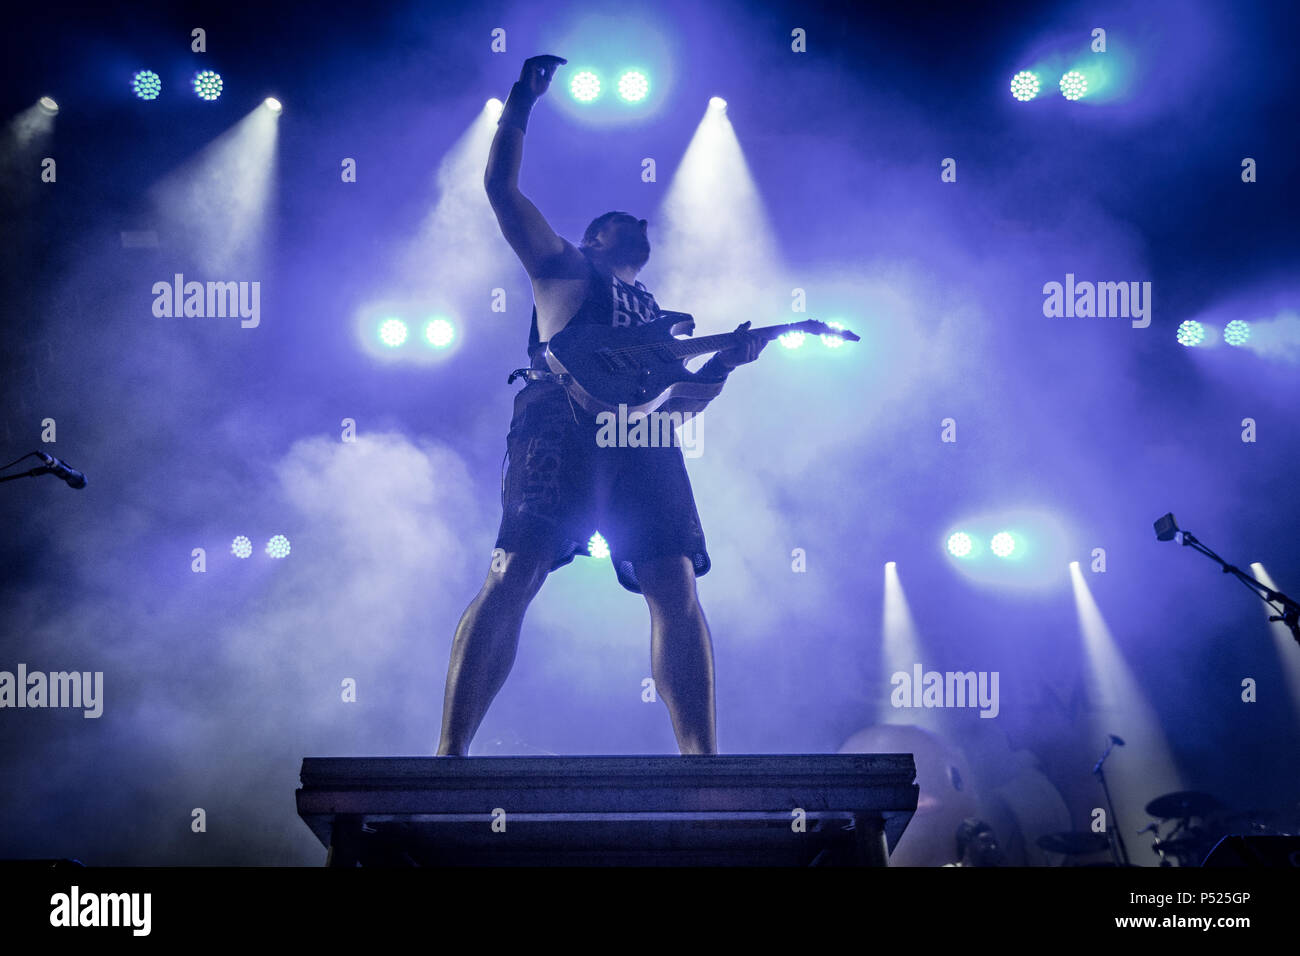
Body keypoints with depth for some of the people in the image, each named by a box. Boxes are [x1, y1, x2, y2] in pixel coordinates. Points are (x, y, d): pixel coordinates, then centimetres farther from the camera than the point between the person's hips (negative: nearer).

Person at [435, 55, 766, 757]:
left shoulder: (652, 312, 38)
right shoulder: (561, 266, 26)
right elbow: (501, 186, 19)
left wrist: (727, 360, 18)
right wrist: (521, 104, 17)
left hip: (641, 438, 5)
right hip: (562, 424, -5)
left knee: (677, 588, -11)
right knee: (516, 575, -19)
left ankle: (703, 763, -14)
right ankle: (449, 753, -22)